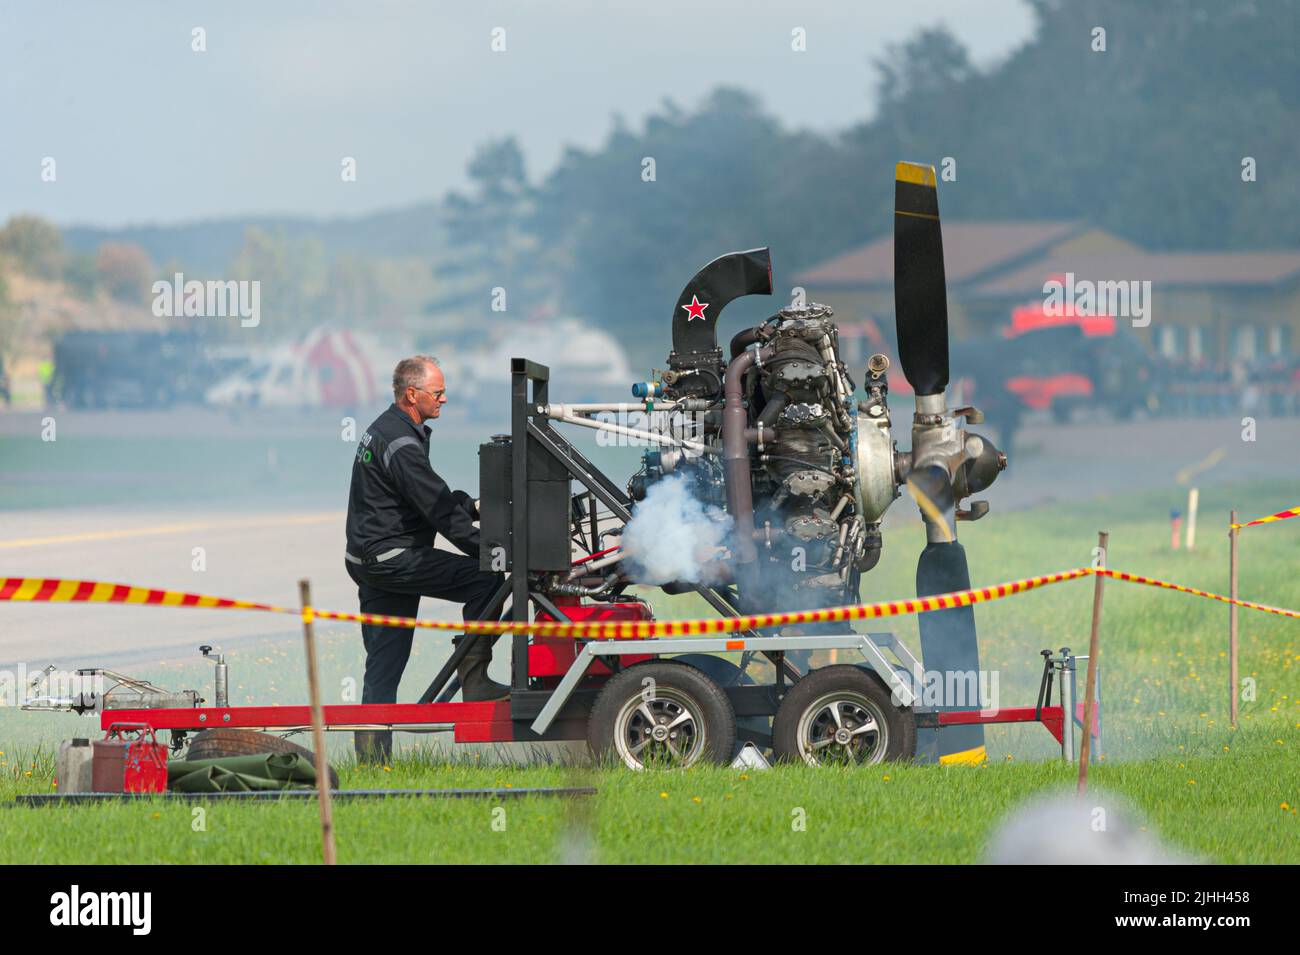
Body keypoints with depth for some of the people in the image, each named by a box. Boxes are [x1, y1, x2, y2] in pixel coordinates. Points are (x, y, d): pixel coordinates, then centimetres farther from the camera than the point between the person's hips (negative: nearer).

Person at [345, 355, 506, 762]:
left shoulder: (381, 431, 18)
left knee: (384, 665, 11)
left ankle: (371, 756, 11)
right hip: (391, 557, -11)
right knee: (485, 580, -16)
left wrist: (474, 507, 11)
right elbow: (439, 510, -19)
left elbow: (436, 500, 25)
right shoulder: (400, 443, -16)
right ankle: (473, 681, -14)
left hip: (370, 561, 11)